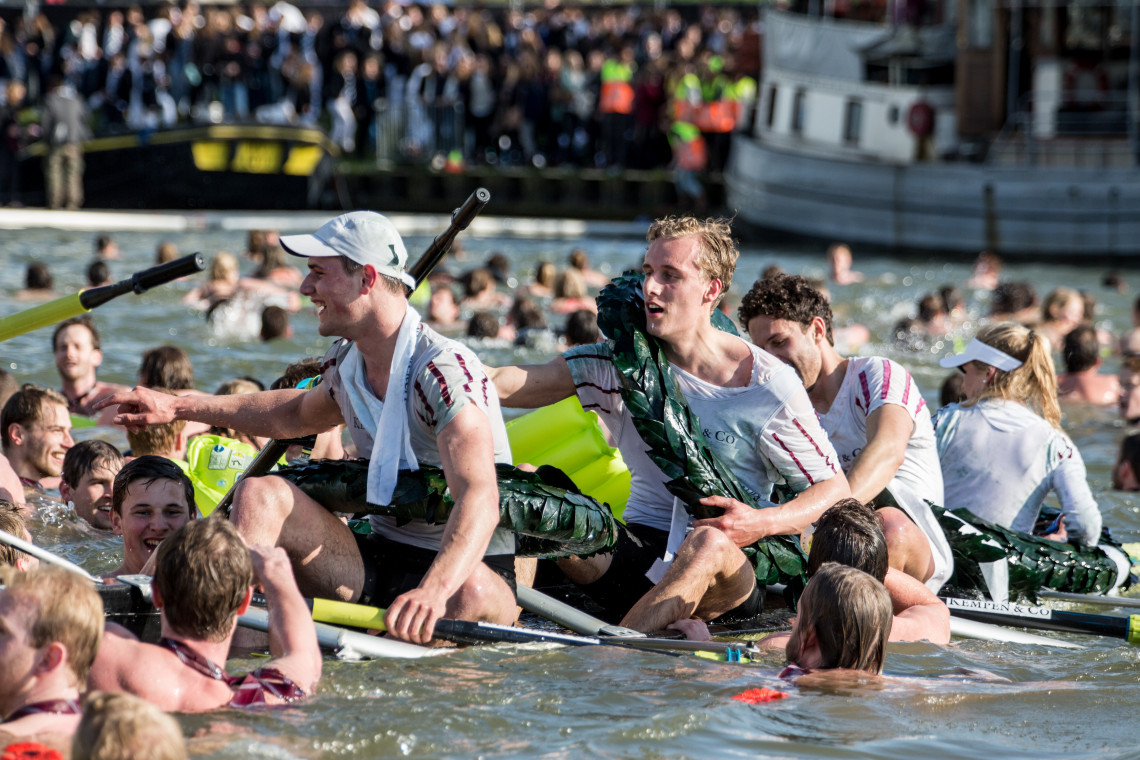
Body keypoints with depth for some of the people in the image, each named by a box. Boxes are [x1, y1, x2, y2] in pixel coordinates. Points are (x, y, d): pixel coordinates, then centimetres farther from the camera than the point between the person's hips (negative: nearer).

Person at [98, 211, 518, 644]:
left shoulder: (445, 370, -22)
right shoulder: (346, 366, 4)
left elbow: (479, 501, -37)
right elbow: (296, 414, 31)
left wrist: (434, 590, -54)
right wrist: (178, 408, 30)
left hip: (460, 564, -7)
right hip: (378, 560, 7)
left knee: (471, 595, -41)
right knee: (260, 493, -10)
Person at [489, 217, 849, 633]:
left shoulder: (769, 385, -6)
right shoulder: (621, 361, 3)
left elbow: (835, 489, -3)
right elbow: (506, 384, -5)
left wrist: (764, 523, -20)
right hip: (639, 545, 4)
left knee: (709, 544, -40)